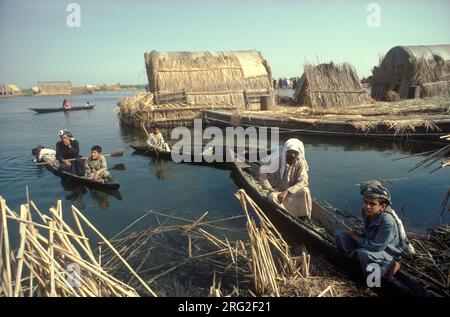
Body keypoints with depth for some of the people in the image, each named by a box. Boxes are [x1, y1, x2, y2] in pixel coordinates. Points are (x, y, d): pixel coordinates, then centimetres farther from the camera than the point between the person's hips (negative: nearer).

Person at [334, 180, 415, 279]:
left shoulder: (388, 221, -33)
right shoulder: (367, 212, -13)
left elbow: (376, 247, -30)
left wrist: (356, 237, -18)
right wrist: (357, 235, -8)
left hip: (386, 251, -6)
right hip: (370, 242, 7)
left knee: (363, 253, -38)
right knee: (339, 233, -5)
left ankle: (389, 265, -10)